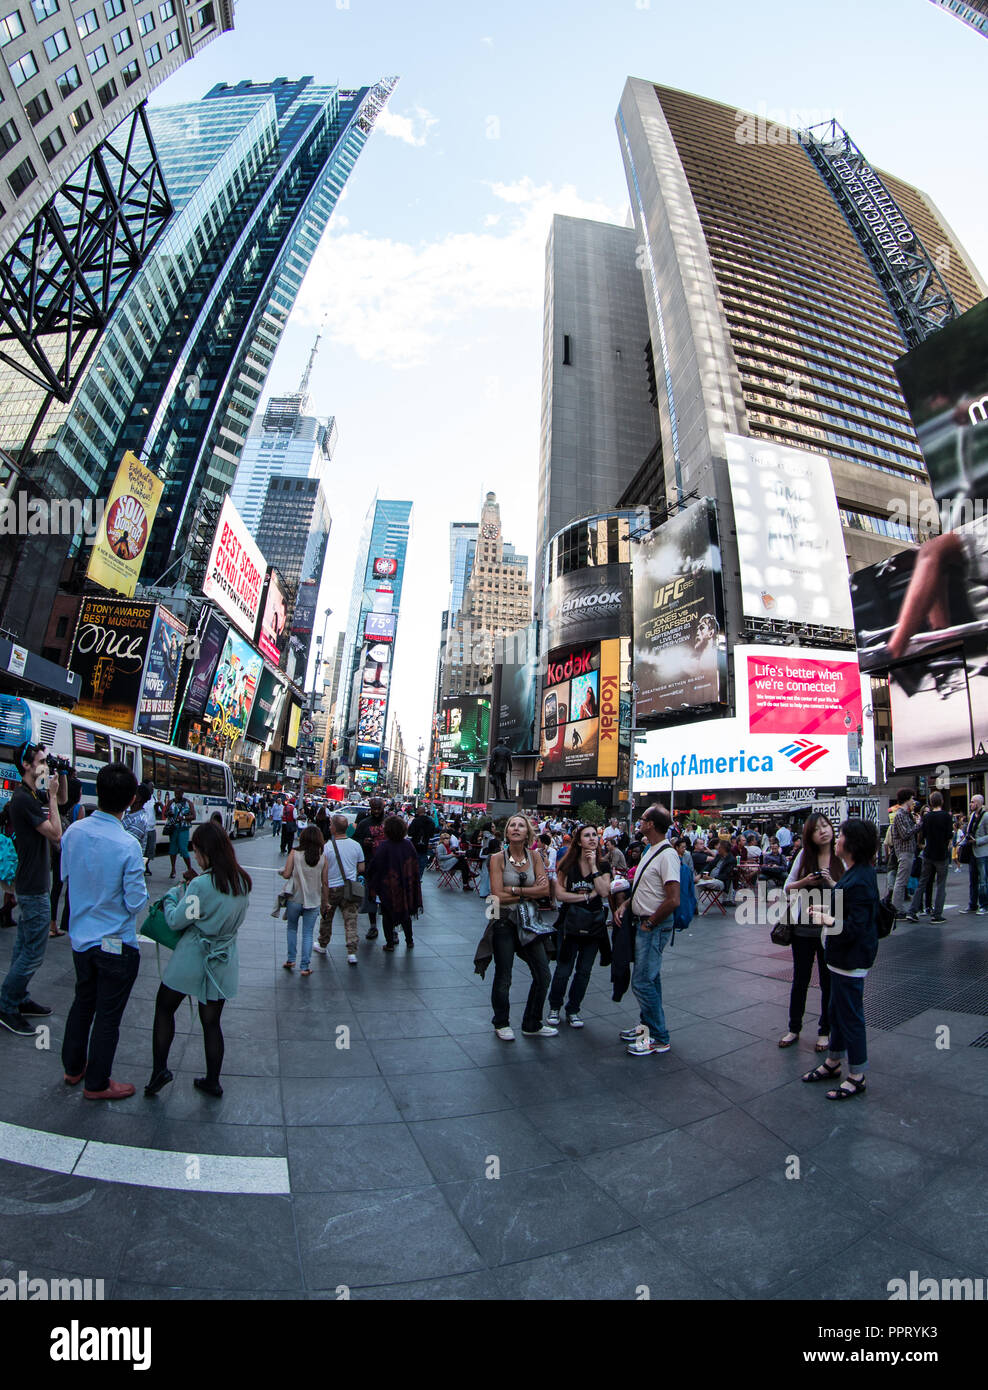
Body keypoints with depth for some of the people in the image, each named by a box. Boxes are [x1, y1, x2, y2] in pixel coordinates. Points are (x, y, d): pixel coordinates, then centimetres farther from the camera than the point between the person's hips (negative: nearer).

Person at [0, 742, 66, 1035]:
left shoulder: (32, 795, 7)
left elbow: (63, 799, 24)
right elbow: (56, 834, -22)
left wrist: (62, 777, 6)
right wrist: (51, 795, -18)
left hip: (28, 884, 10)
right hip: (34, 889, -10)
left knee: (24, 945, 18)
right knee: (34, 951, -1)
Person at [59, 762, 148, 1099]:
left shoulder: (73, 831, -10)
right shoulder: (128, 845, -28)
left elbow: (65, 876, 7)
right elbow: (136, 902, -21)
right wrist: (139, 882, -3)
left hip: (80, 937, 6)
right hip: (116, 944, -6)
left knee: (83, 1002, 26)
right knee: (108, 1016, 12)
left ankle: (73, 1067, 44)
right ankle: (96, 1084, 29)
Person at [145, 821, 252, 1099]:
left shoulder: (201, 884, -21)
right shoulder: (244, 881, -3)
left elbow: (176, 921, -12)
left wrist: (173, 894, 6)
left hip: (192, 958, -5)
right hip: (224, 961, 5)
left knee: (164, 1008, 19)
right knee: (212, 1021, 16)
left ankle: (159, 1069, 18)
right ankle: (212, 1081, 25)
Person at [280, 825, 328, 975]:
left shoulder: (294, 853, -9)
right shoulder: (323, 857, -4)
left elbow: (287, 874, -10)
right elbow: (324, 882, -1)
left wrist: (281, 872, 13)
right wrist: (325, 901, 9)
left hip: (295, 899, 0)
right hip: (313, 901, 1)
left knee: (292, 929, 21)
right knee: (308, 934, 9)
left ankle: (291, 960, 26)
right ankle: (305, 967, 10)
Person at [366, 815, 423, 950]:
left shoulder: (383, 846, -18)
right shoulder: (408, 844, -6)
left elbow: (374, 867, -13)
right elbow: (415, 866, 3)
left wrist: (372, 886, 1)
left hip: (388, 887, -4)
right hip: (406, 887, 4)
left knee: (387, 915, 12)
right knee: (405, 913, 19)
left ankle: (390, 943, 14)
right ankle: (409, 941, 27)